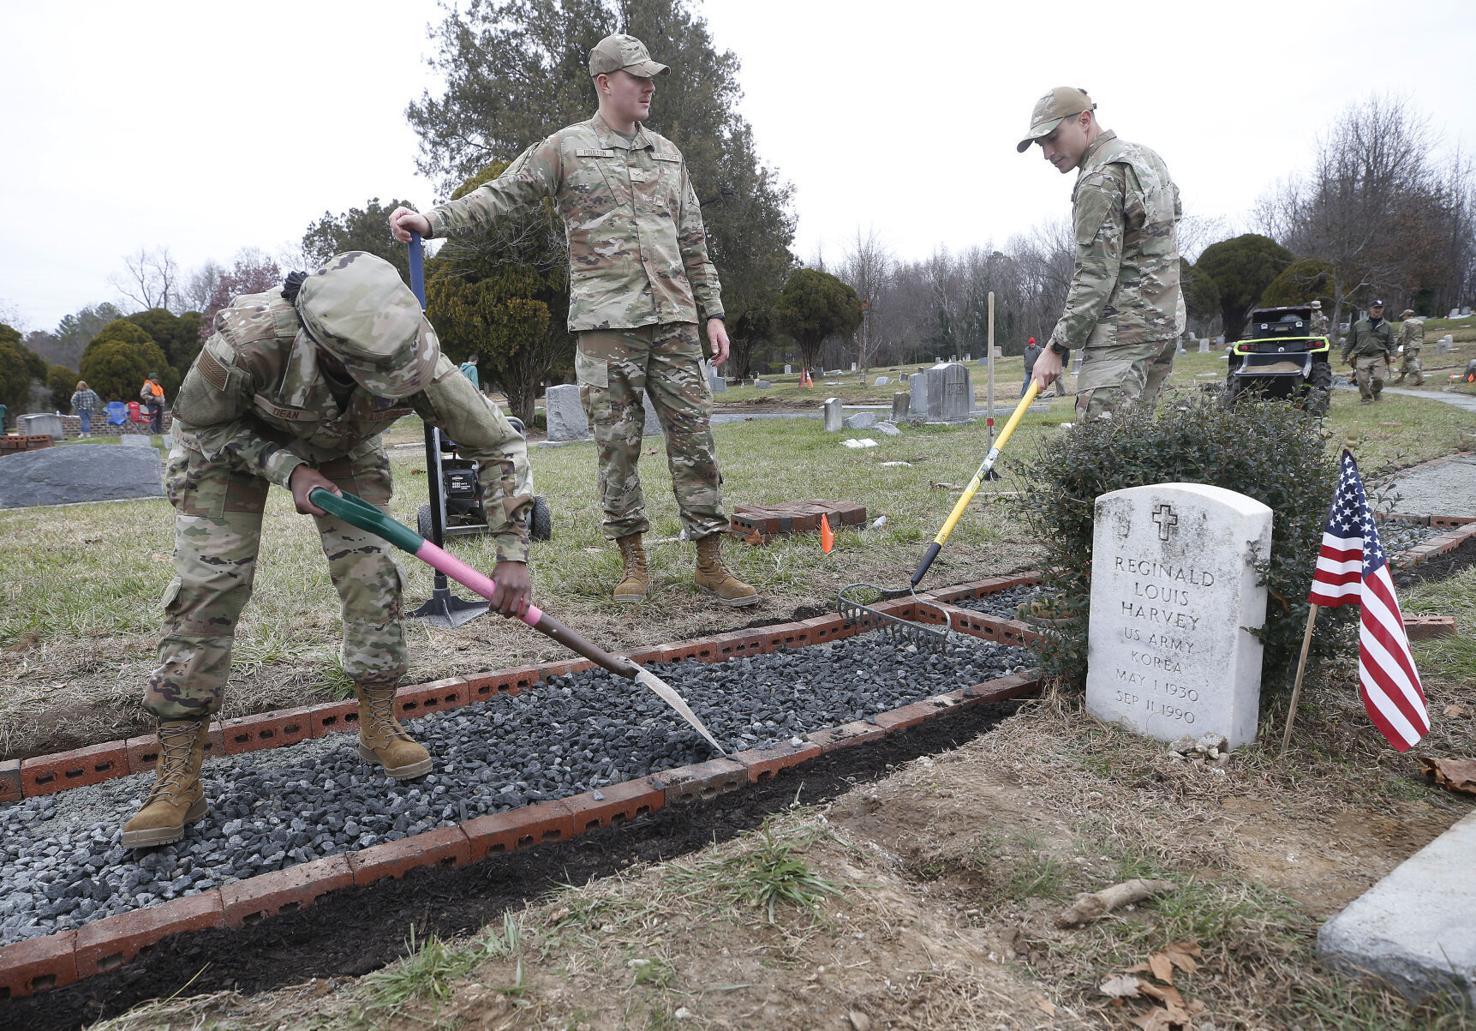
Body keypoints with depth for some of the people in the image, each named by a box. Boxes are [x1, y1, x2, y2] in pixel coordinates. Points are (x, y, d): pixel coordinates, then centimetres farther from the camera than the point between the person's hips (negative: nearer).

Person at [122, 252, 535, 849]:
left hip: (343, 447, 2)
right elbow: (198, 421, -20)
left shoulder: (416, 361, -37)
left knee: (371, 576, -10)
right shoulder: (251, 337, -43)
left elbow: (499, 445, -26)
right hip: (229, 440, -2)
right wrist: (288, 469, -32)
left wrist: (512, 553, -31)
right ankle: (178, 780, -2)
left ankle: (379, 727, 8)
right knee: (206, 588, -9)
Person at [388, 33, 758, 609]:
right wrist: (432, 221, -15)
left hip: (676, 321, 4)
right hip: (606, 323, -3)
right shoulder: (565, 149, 6)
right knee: (616, 444, 0)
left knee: (694, 437, 0)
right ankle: (633, 560, 14)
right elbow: (500, 197, 0)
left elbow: (692, 244, 20)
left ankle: (711, 562, 7)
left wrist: (712, 312, 14)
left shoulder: (667, 154, 19)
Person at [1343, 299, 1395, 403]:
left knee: (1378, 378, -11)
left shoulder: (1386, 326, 12)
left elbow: (1391, 343, 12)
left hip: (1379, 357, 0)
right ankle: (1366, 397, 12)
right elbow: (1350, 341, 11)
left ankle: (1375, 393, 19)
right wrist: (1344, 356, 9)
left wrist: (1392, 355, -4)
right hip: (1362, 357, 0)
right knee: (1362, 379, -9)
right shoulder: (1359, 324, 9)